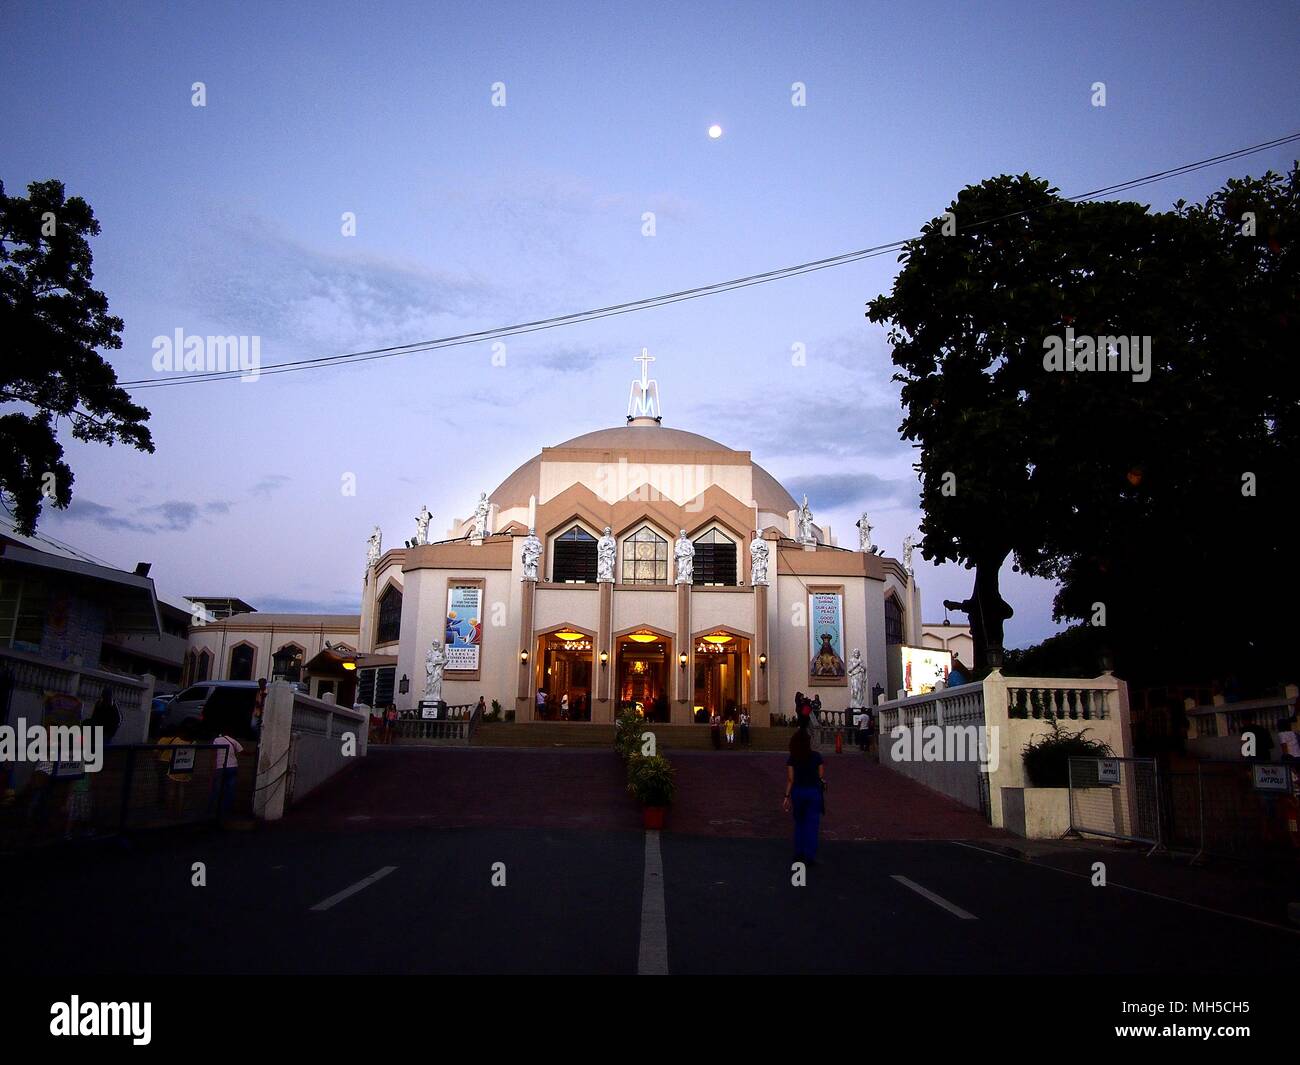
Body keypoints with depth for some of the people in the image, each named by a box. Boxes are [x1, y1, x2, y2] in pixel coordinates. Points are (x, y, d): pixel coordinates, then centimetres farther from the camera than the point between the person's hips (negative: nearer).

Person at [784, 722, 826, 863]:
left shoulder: (792, 759, -5)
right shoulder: (816, 757, -7)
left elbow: (790, 779, -7)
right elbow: (821, 776, -2)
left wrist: (787, 796, -2)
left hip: (797, 792, 1)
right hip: (813, 791, -1)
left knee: (799, 823, 17)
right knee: (812, 824, 4)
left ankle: (799, 853, 19)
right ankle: (810, 856, 3)